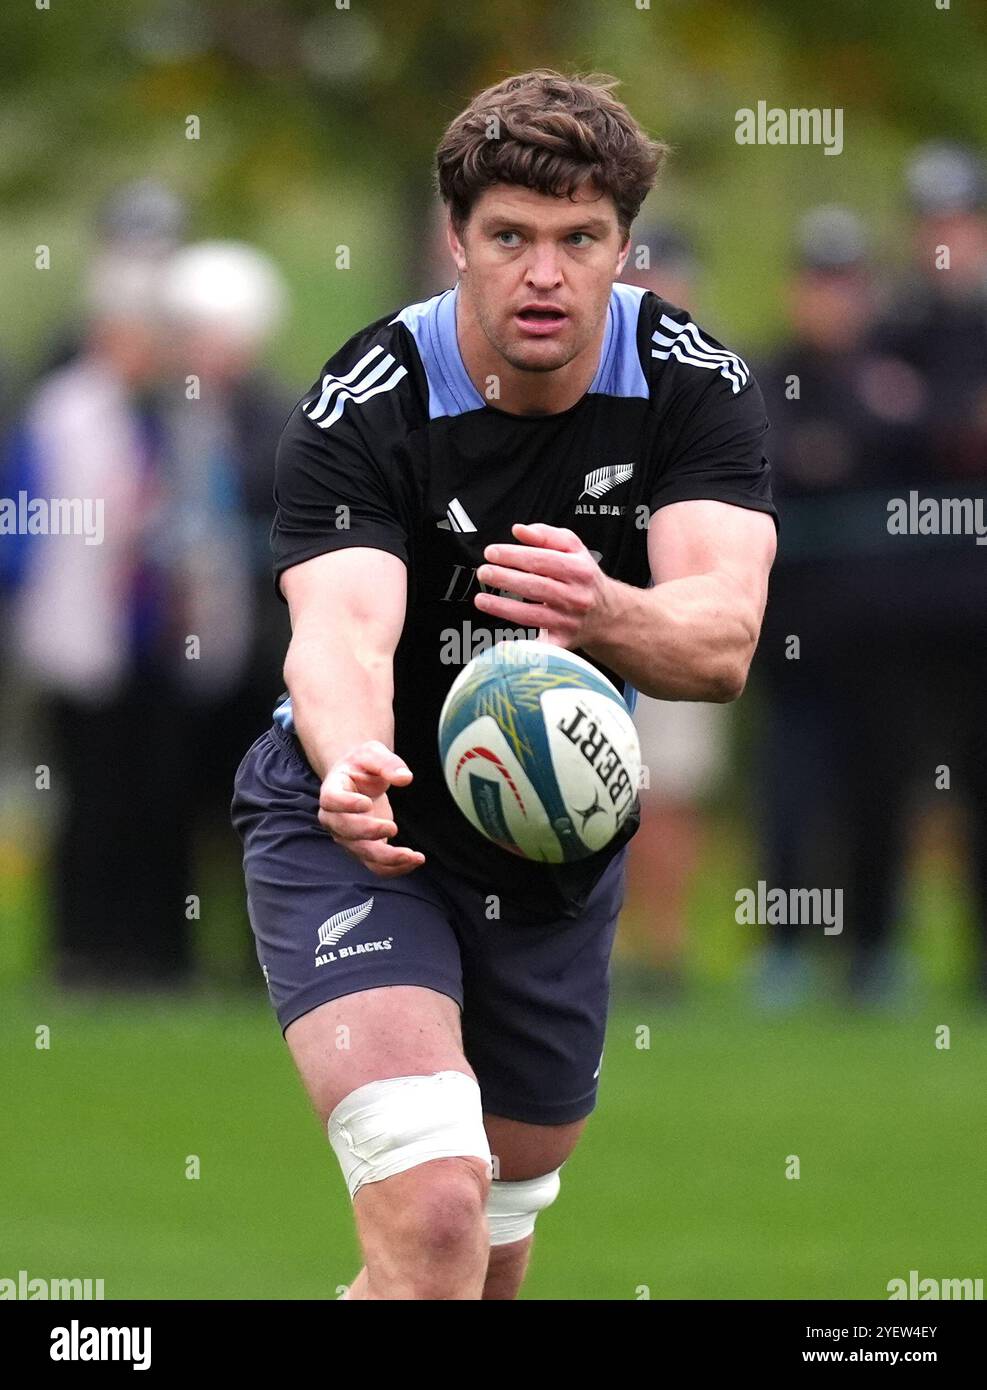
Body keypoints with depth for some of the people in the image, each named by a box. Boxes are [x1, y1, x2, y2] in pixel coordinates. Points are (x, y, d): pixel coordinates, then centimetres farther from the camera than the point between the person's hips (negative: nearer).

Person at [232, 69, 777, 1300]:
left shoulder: (695, 387, -13)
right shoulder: (362, 411, -22)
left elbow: (721, 639, -27)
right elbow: (340, 633, -37)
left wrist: (603, 615, -52)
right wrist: (351, 765, -61)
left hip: (559, 861, 5)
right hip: (360, 840, -5)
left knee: (494, 1249, 16)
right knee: (434, 1213, -27)